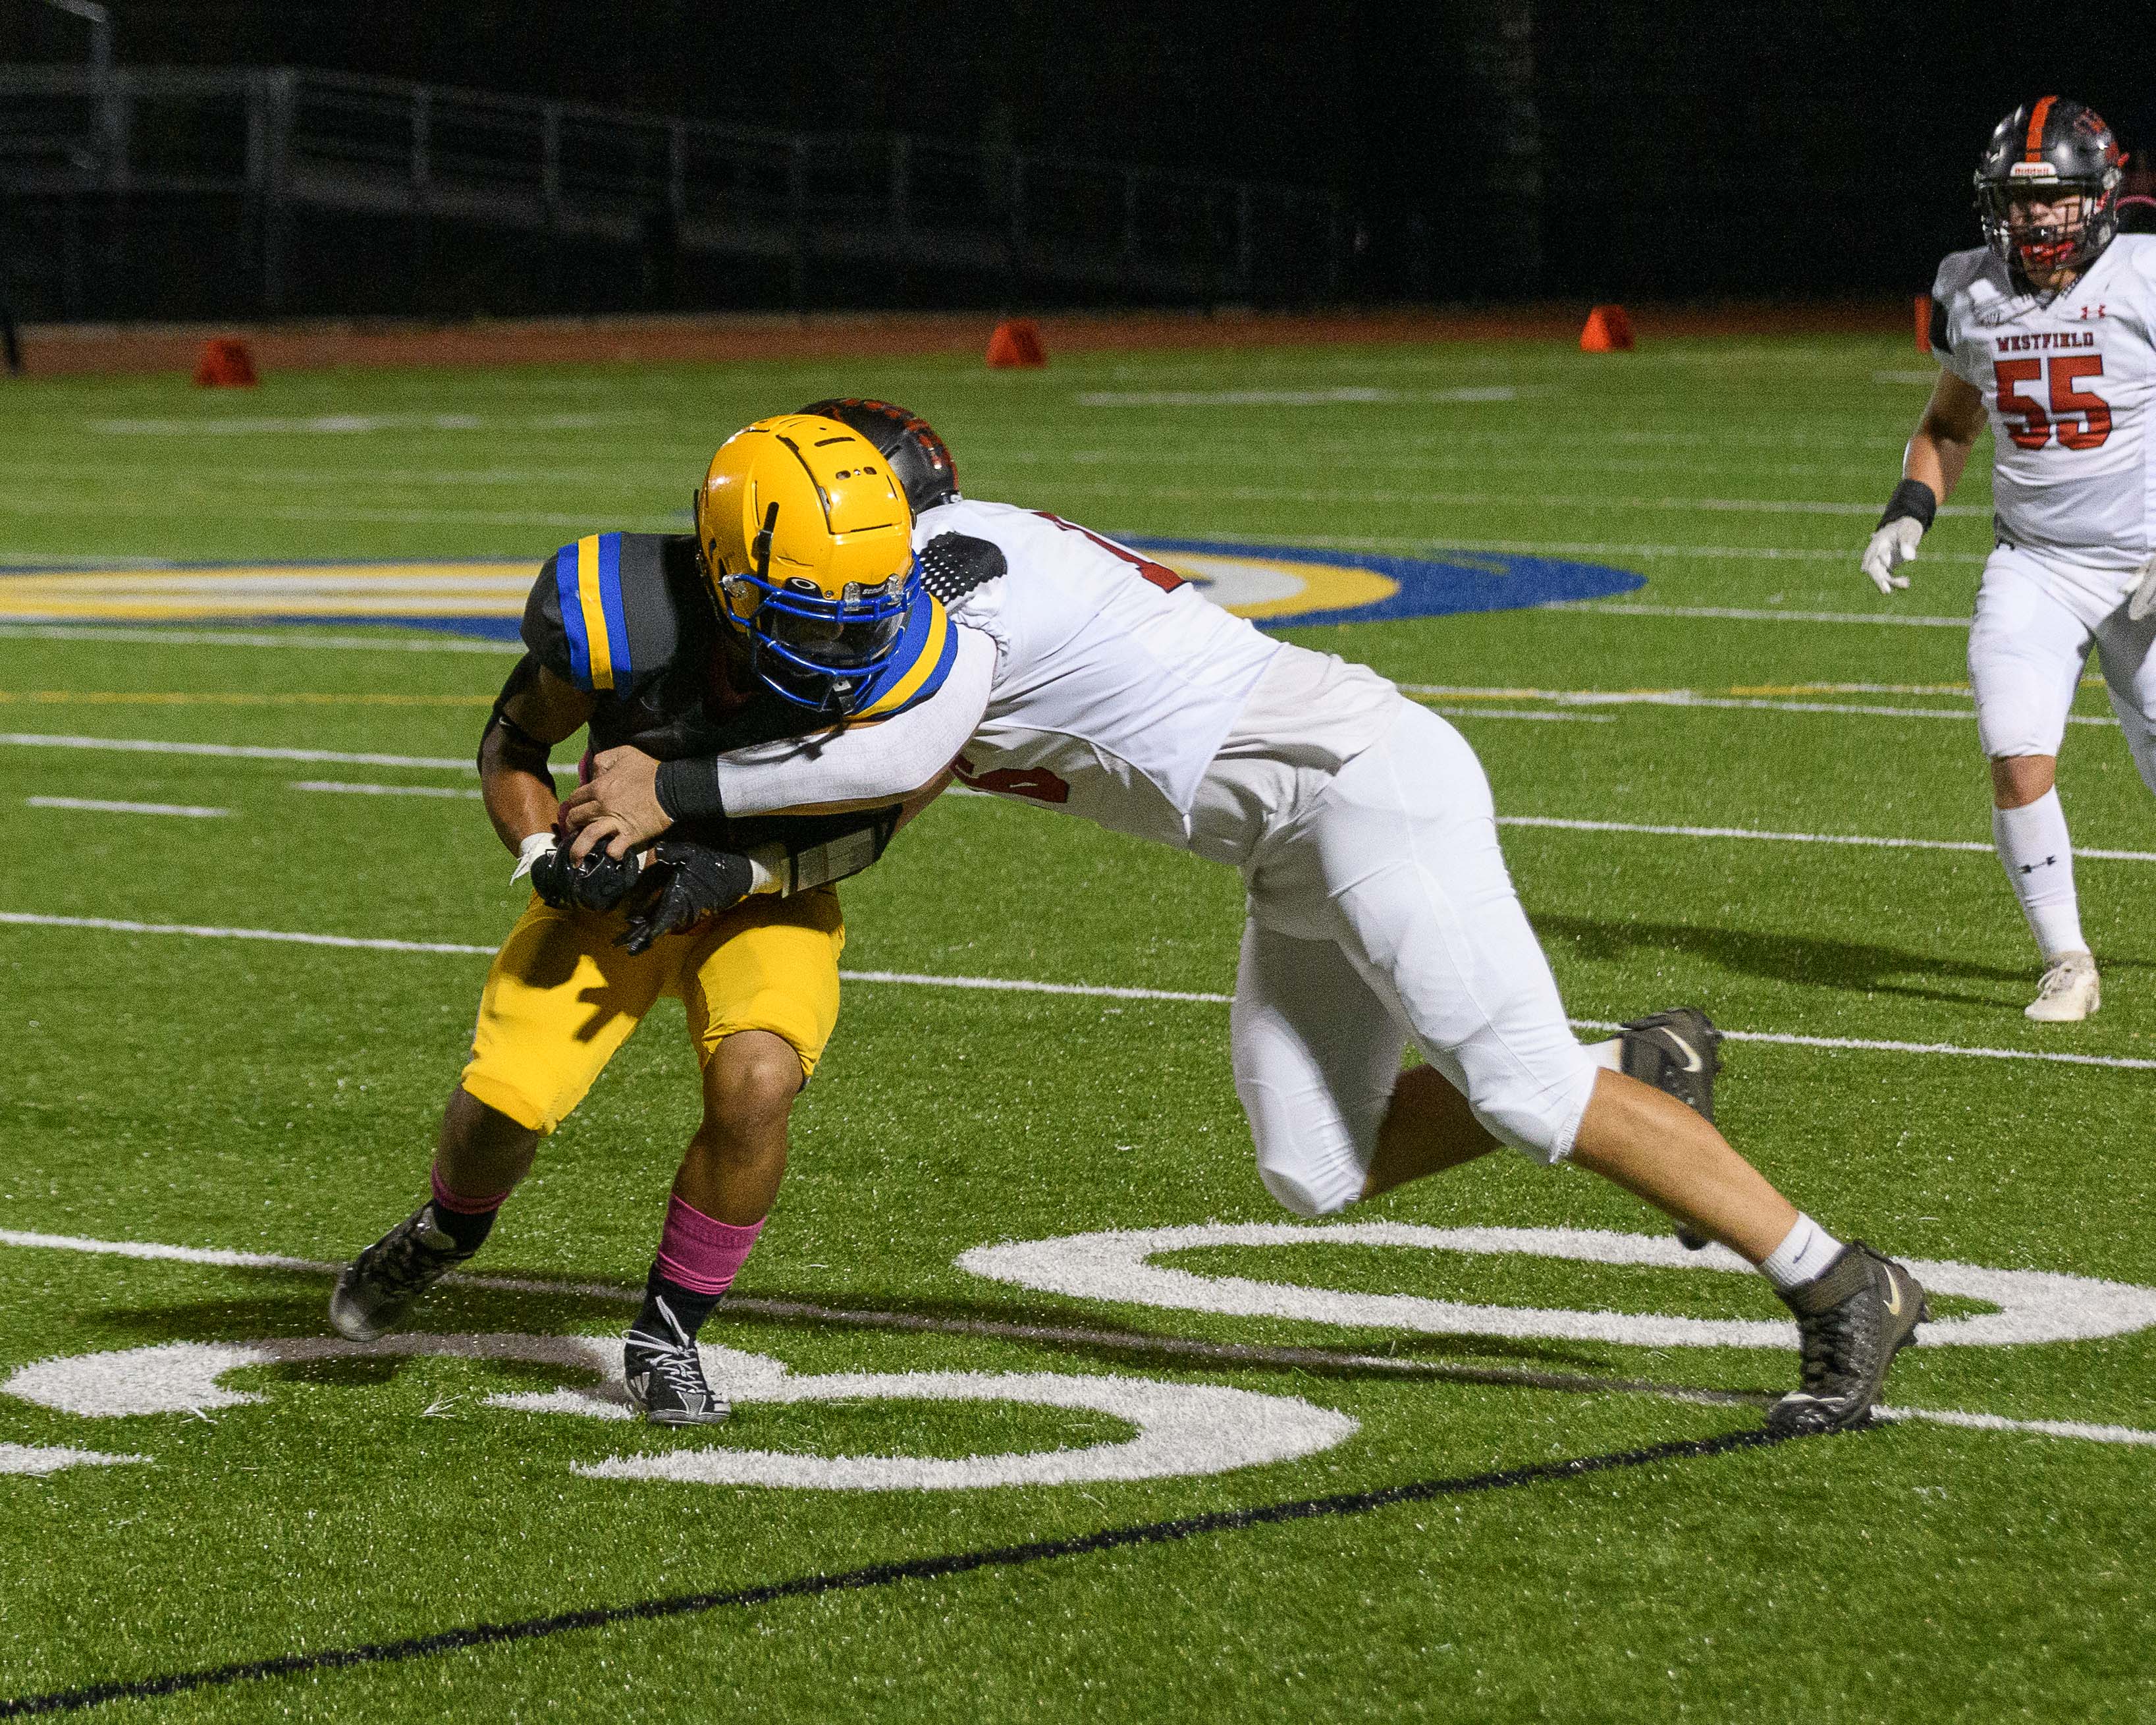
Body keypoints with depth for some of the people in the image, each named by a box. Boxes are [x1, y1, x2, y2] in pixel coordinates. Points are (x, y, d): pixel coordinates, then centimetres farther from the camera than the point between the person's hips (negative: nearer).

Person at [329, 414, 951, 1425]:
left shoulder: (895, 666, -29)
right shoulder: (624, 623, -31)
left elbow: (868, 827, -11)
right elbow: (513, 742, -9)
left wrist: (739, 874, -25)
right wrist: (545, 857, -26)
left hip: (772, 892, 0)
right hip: (623, 877, 0)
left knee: (756, 1085, -26)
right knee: (504, 1103, -12)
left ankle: (666, 1337, -3)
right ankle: (447, 1231, 27)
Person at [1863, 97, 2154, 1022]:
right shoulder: (1973, 294, 0)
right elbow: (1949, 421, 18)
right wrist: (1909, 513, 1)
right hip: (2031, 564, 2)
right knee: (2020, 764, -14)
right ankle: (2066, 963, 4)